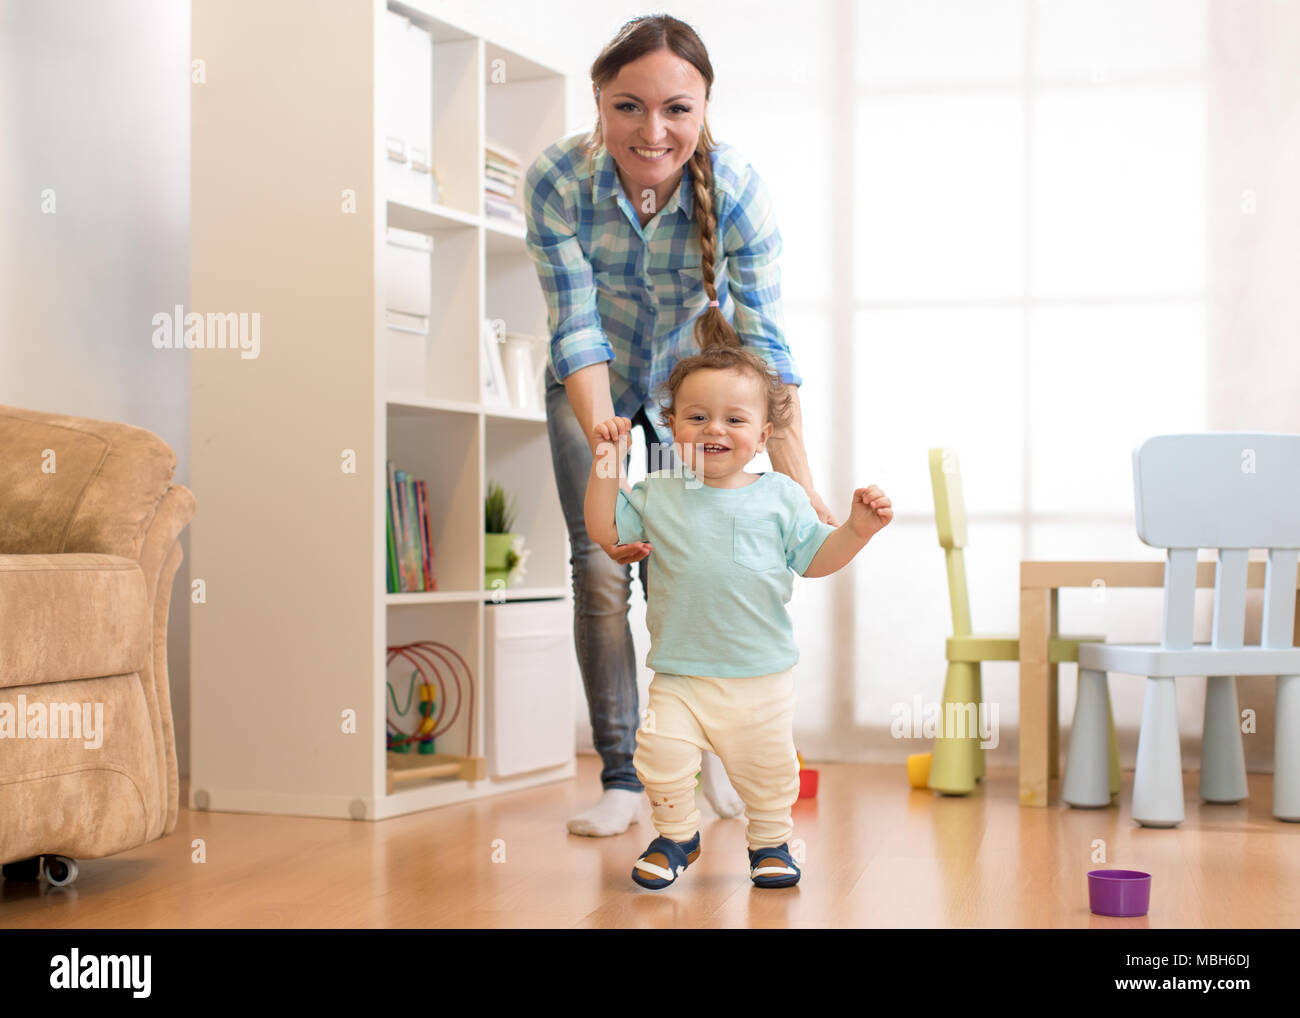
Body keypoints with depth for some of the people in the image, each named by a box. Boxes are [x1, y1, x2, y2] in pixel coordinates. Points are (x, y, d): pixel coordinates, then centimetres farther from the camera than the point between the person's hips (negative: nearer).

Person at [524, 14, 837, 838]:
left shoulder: (738, 189, -29)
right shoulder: (556, 180, -29)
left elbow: (766, 343, -31)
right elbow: (577, 332, -31)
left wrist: (802, 491, -39)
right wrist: (607, 466, -43)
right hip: (594, 389, 0)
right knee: (602, 570, -5)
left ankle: (711, 751, 21)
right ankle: (620, 780, 5)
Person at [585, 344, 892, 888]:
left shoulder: (780, 496, 0)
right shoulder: (656, 494, 2)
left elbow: (816, 558, 5)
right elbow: (604, 530, 3)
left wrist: (858, 528, -12)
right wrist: (606, 461, -4)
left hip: (762, 673, 0)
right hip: (679, 673, 0)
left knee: (768, 766, 7)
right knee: (661, 755, -13)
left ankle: (770, 841, 34)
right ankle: (676, 835, 14)